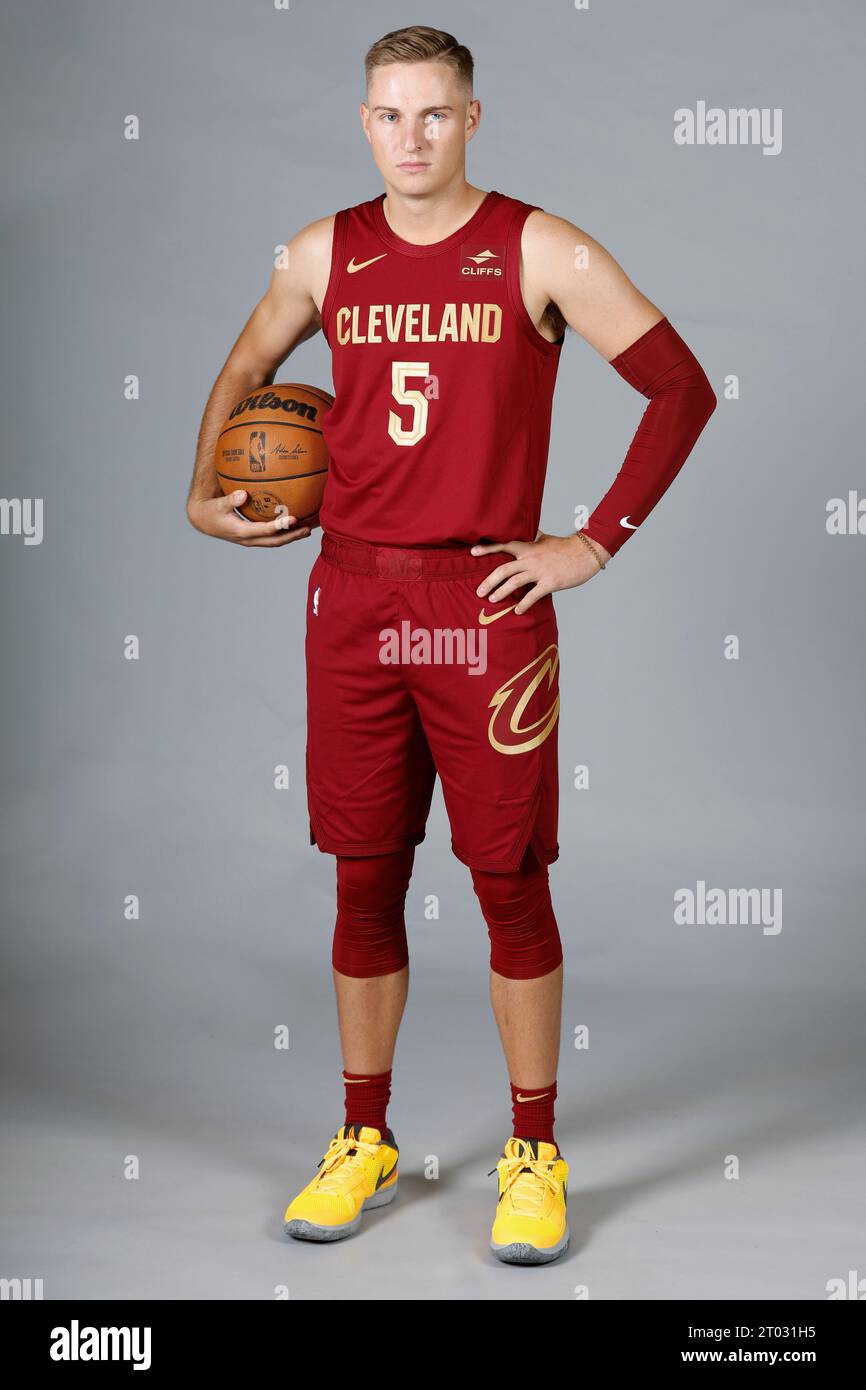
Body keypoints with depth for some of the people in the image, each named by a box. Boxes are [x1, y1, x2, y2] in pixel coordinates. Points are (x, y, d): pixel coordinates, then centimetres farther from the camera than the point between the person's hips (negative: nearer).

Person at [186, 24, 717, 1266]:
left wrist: (599, 542, -7)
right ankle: (364, 1143, 23)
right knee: (365, 880, 9)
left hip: (489, 605, -3)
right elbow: (246, 371, 25)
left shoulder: (541, 252, -3)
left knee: (510, 882, 1)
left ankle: (535, 1157, 15)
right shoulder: (326, 255, 8)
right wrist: (205, 494, 11)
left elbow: (682, 388, -3)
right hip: (353, 601, 3)